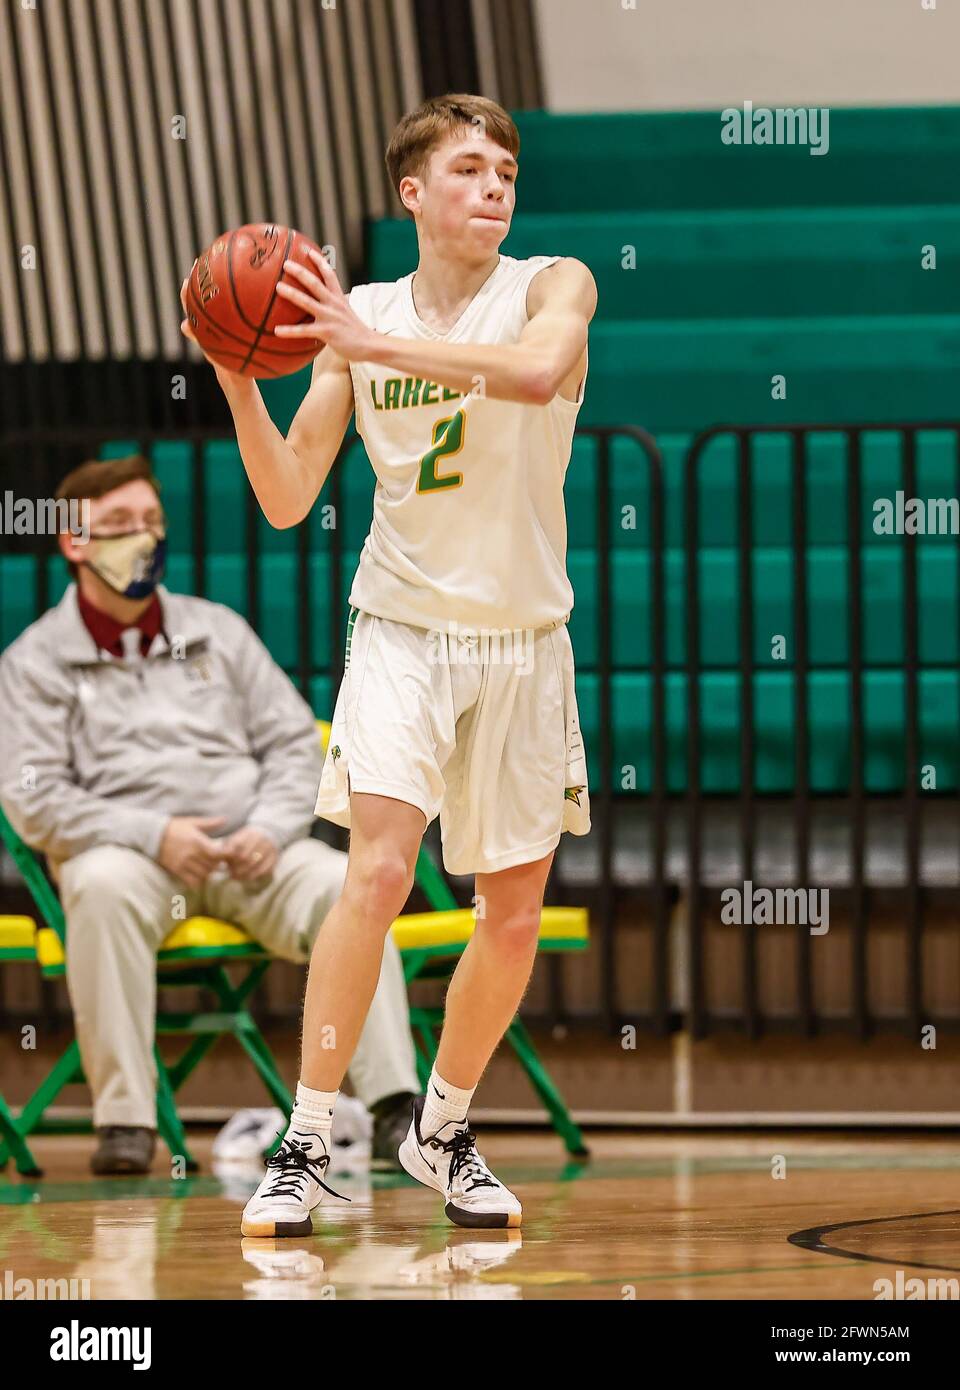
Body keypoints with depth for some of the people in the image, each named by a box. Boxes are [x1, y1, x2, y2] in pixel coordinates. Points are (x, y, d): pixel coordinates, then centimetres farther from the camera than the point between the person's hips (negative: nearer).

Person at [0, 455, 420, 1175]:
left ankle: (395, 1108, -30)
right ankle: (124, 1121, -35)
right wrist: (154, 834, -17)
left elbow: (295, 742, 14)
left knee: (345, 885, -27)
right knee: (103, 887, -39)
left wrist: (270, 829, -7)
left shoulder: (218, 630, 17)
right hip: (123, 849, -3)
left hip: (250, 847, 3)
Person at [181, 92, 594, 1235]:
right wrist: (238, 380, -16)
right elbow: (287, 501, 0)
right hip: (403, 626, -1)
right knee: (377, 870, -20)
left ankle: (441, 1128, 30)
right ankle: (306, 1146, -17)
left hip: (523, 638, 1)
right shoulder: (360, 317, 0)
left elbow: (539, 371, -31)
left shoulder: (552, 285, -6)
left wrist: (373, 344, -35)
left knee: (514, 917, 8)